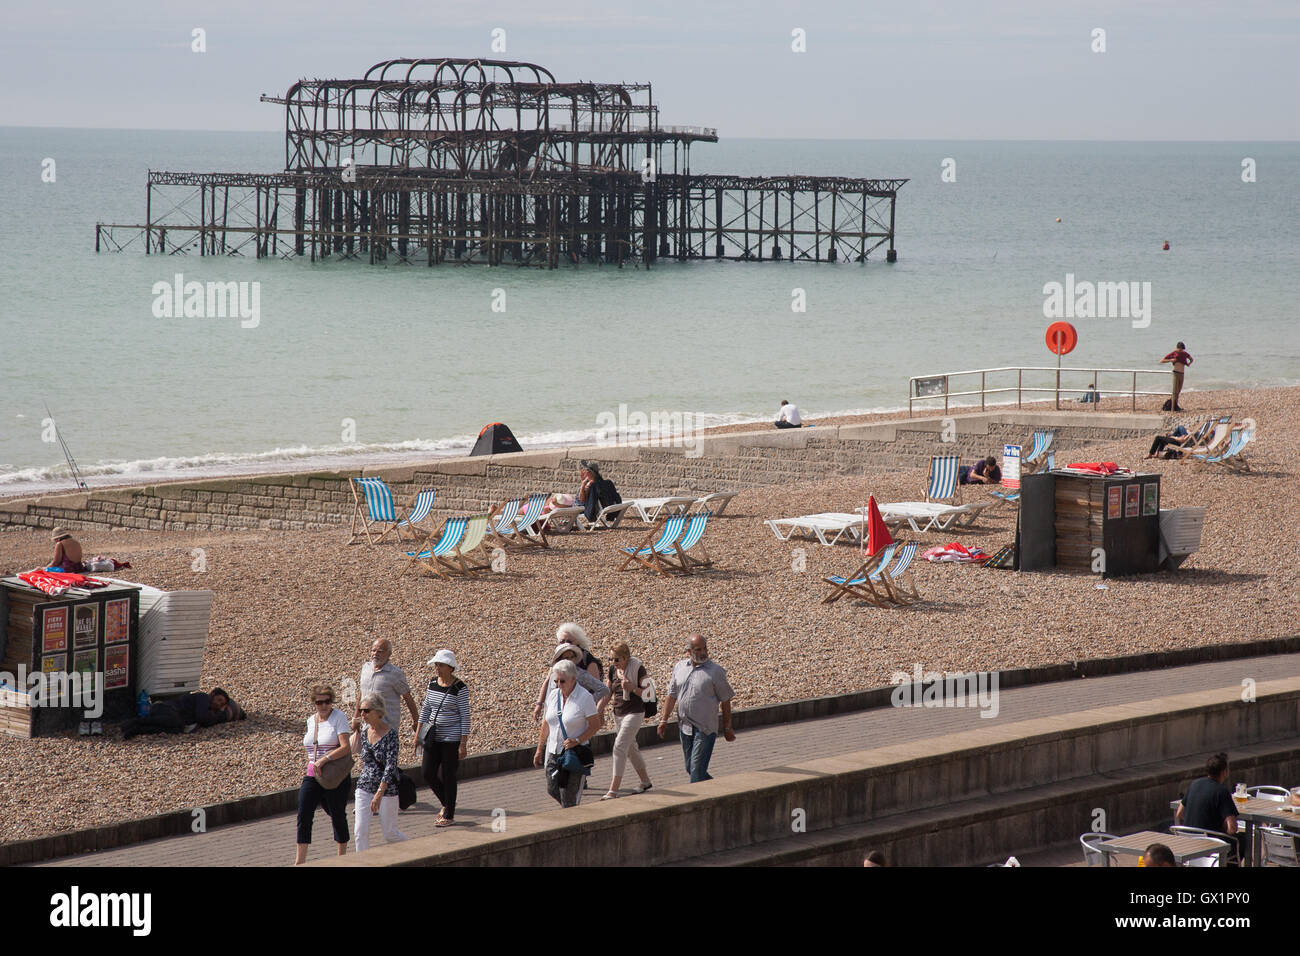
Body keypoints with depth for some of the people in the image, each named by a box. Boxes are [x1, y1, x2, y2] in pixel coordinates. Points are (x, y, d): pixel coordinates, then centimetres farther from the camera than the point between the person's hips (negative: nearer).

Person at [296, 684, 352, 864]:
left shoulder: (339, 717, -8)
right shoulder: (311, 721, 10)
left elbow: (346, 748, -18)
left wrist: (324, 760, -26)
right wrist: (312, 764, 9)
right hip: (312, 775, 5)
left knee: (338, 816, 5)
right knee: (304, 815, -6)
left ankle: (342, 857, 21)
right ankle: (300, 861, -6)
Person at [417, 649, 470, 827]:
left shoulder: (460, 688, -13)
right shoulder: (433, 684, 5)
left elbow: (465, 716, -12)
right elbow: (425, 709, 14)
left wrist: (463, 744, -15)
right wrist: (418, 732, 10)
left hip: (452, 738, -6)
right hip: (434, 737, 6)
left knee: (447, 776, -1)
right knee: (427, 772, 4)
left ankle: (449, 815, 12)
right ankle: (446, 803, 26)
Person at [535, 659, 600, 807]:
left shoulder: (585, 698, -12)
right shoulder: (553, 695, 5)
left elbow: (595, 725, -10)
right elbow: (546, 724, 14)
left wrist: (577, 740, -23)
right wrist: (539, 750, 15)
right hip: (553, 752, 6)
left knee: (568, 798, -6)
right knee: (552, 790, 7)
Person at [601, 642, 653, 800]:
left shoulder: (638, 669, -13)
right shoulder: (613, 670, 5)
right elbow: (608, 692, 14)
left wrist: (632, 688, -27)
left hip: (634, 713, -8)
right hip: (618, 714, 8)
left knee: (619, 747, -15)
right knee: (631, 748, 17)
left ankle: (613, 790, -16)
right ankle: (645, 781, 34)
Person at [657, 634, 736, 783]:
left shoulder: (715, 671, -7)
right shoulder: (679, 667, 7)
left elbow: (725, 701, -3)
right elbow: (672, 695, 14)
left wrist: (727, 728, -1)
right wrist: (664, 720, 12)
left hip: (705, 728, -6)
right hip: (685, 726, 6)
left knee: (697, 769, -10)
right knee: (690, 768, 14)